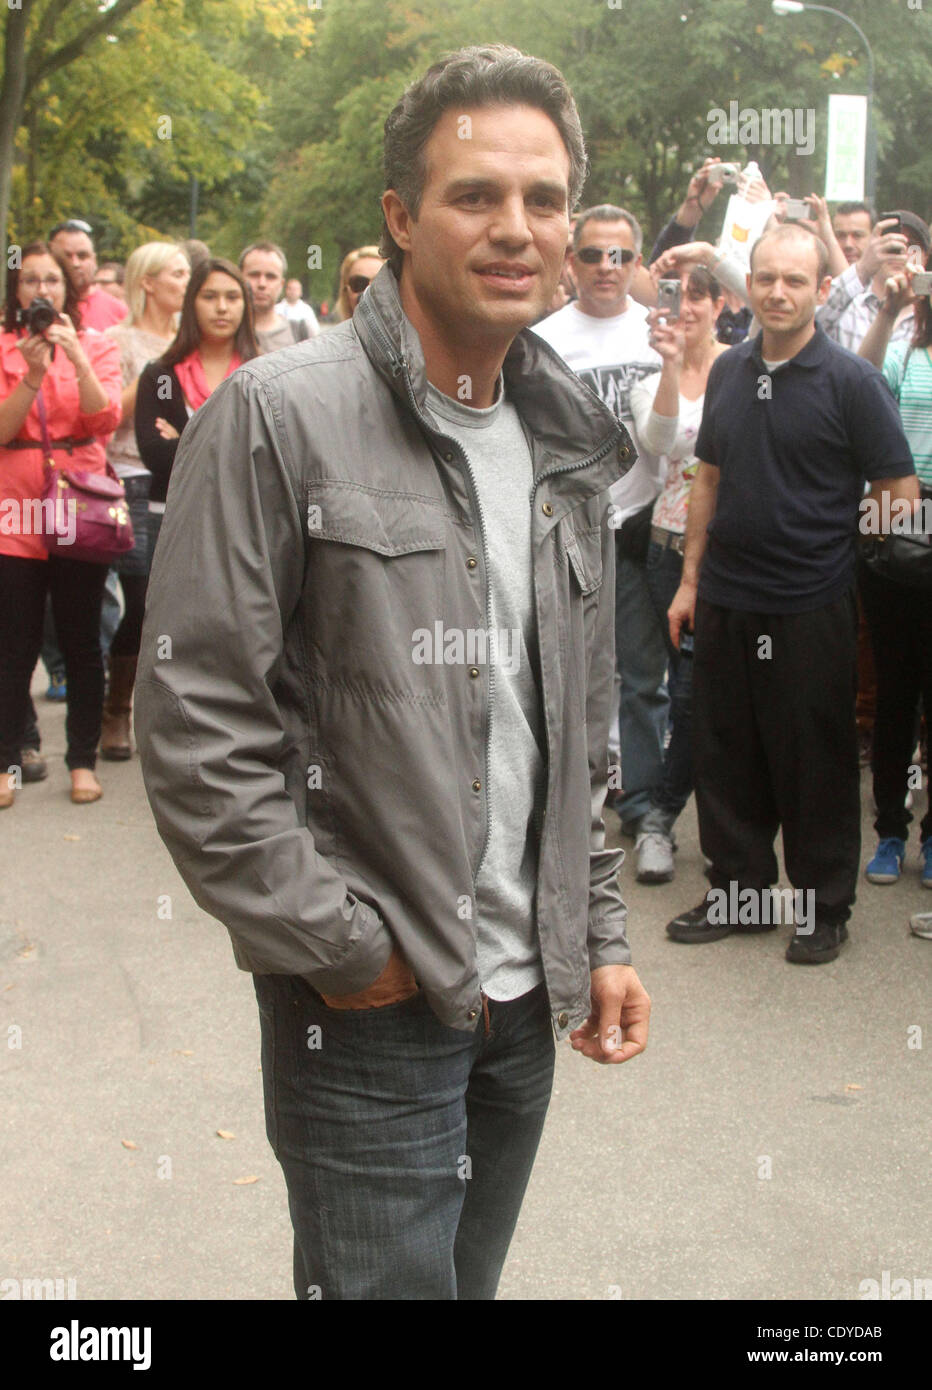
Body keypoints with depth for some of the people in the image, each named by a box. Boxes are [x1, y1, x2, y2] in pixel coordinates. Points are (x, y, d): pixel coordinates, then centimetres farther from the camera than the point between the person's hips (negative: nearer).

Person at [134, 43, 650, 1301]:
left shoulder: (566, 443, 9)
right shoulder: (279, 417, -13)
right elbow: (195, 725, -16)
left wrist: (597, 934, 10)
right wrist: (341, 945, -15)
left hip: (526, 1000, 6)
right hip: (368, 1009, -6)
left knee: (470, 1276, 20)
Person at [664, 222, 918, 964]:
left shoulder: (850, 380, -9)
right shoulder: (729, 371, 8)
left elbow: (901, 493, -7)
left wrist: (825, 536, -8)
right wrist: (690, 578, 11)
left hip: (812, 606, -5)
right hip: (727, 598, 5)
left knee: (816, 762, 5)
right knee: (725, 752, 13)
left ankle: (824, 906, 21)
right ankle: (739, 888, 29)